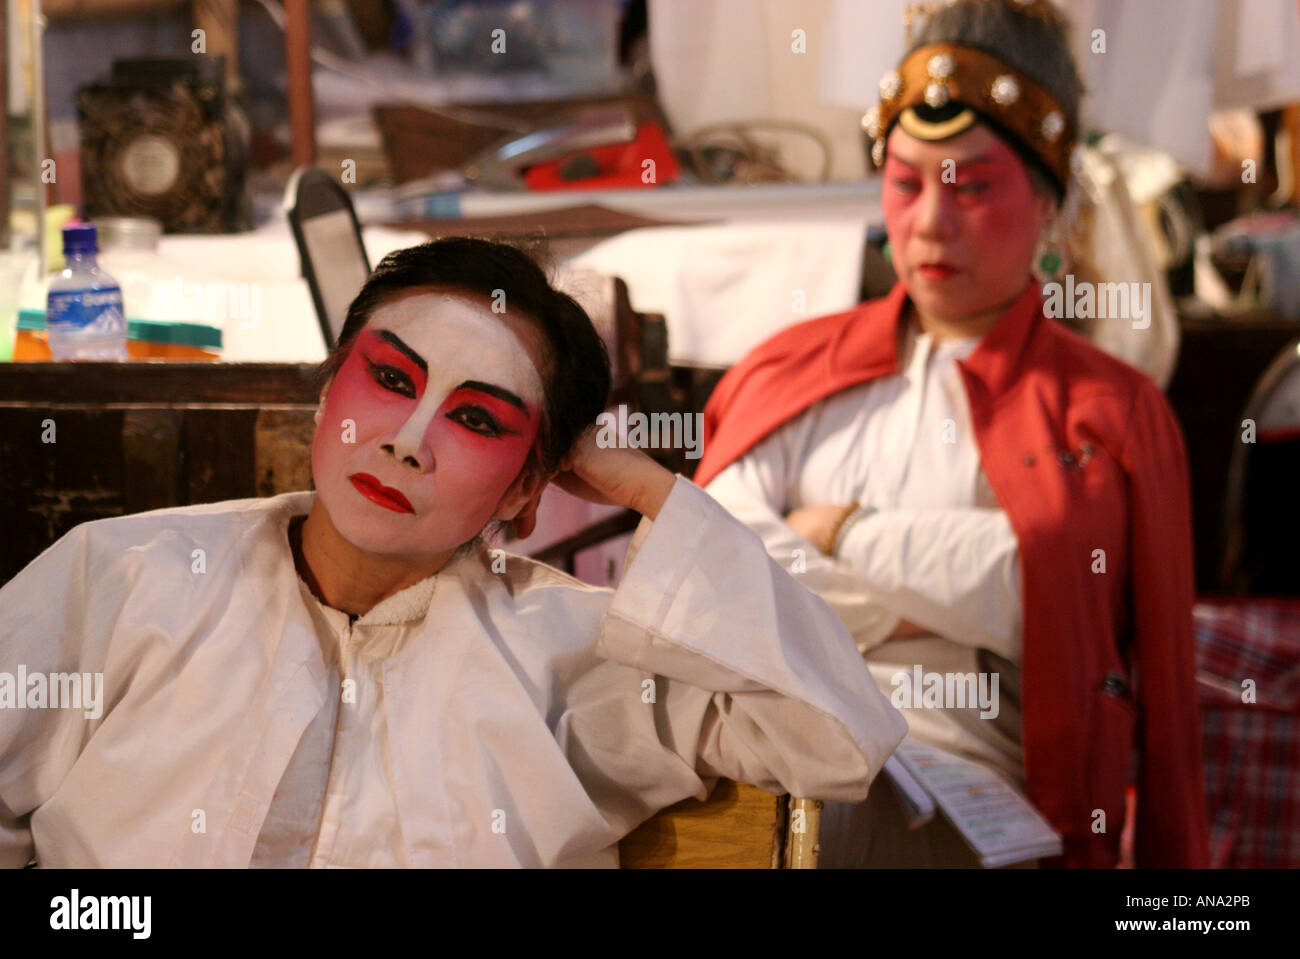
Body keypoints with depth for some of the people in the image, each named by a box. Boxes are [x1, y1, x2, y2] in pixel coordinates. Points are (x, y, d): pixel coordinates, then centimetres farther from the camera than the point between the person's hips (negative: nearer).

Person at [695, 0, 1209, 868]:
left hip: (970, 804, -1)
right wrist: (942, 598, -1)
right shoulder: (789, 373, 21)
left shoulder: (1114, 411, 15)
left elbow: (1047, 596, 0)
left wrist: (843, 533, 4)